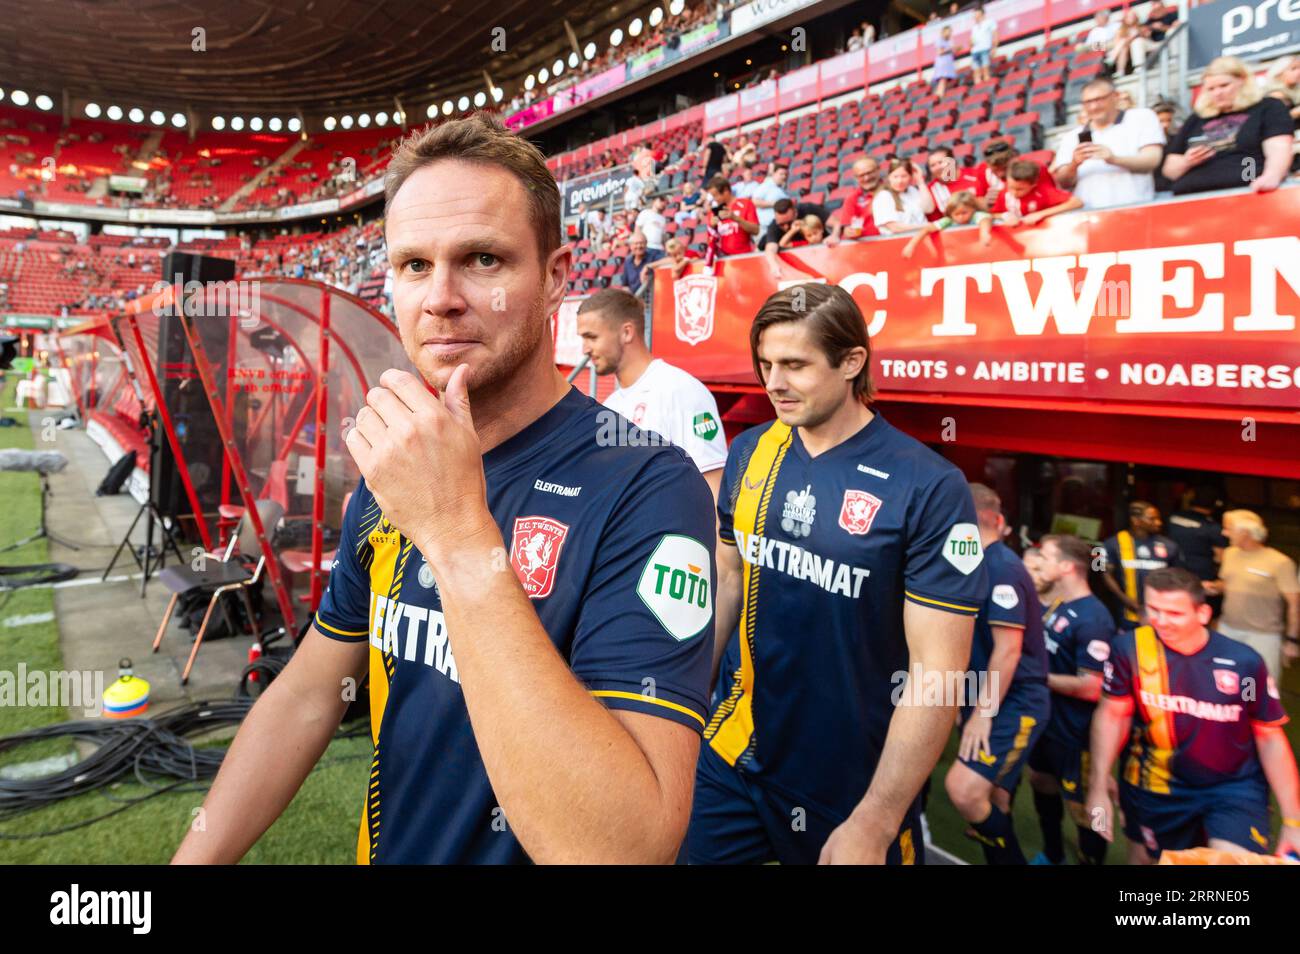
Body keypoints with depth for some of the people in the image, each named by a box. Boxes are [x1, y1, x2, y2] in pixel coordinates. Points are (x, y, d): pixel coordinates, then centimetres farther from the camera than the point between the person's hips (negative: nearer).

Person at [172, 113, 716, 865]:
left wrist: (460, 534, -36)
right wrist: (196, 855, -1)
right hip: (387, 847, 6)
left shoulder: (646, 486, -26)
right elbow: (305, 696, 4)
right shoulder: (393, 475, -4)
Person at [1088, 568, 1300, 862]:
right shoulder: (1130, 648, -16)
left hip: (1233, 788, -1)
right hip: (1155, 789, 1)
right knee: (1143, 858, 19)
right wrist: (1098, 787, -8)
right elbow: (1111, 715, -7)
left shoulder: (1244, 661, -14)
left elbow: (1270, 739, -4)